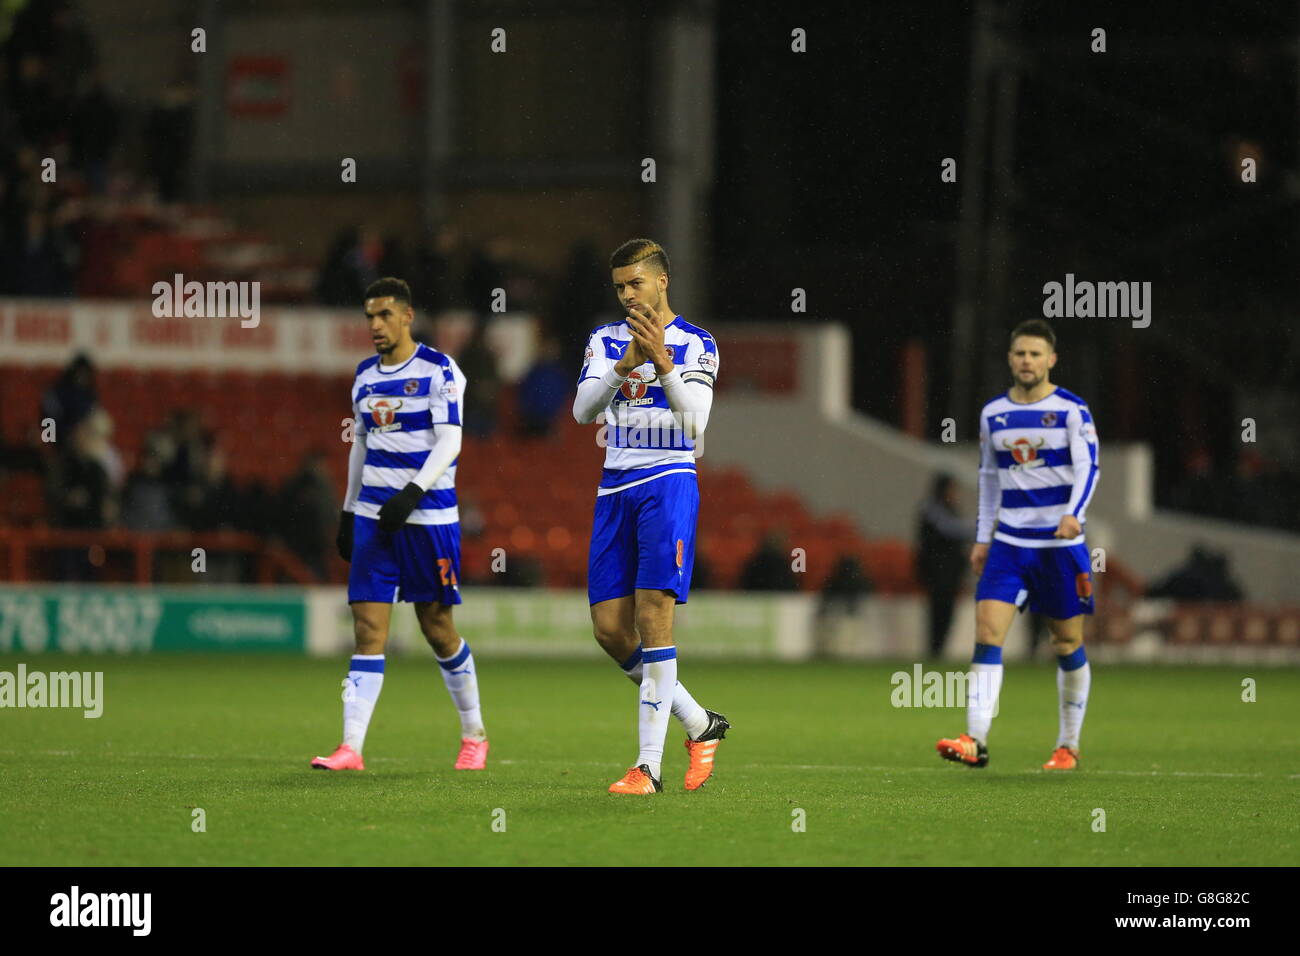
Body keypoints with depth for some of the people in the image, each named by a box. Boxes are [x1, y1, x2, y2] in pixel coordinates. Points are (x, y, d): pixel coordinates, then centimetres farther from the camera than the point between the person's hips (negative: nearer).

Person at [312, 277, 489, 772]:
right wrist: (348, 512, 20)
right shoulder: (365, 375, 12)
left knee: (437, 627, 3)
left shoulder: (439, 370, -7)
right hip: (374, 517, 5)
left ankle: (474, 734, 22)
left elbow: (449, 441, -14)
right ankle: (351, 748, -12)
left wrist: (412, 492, -25)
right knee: (368, 627, -5)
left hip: (428, 514, -5)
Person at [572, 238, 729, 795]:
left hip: (667, 484, -5)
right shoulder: (606, 341, 11)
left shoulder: (695, 344, -1)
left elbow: (695, 420, -15)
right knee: (609, 628, 1)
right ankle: (700, 725, 19)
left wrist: (662, 362, -28)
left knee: (653, 618, -15)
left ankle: (649, 765, -14)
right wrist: (623, 366, -21)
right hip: (615, 490, 5)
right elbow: (583, 411, -5)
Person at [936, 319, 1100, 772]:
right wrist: (983, 536, 17)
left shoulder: (1071, 410, -4)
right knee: (987, 629, -13)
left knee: (1068, 644, 5)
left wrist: (1073, 514, -29)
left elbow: (1088, 466, -12)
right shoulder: (993, 413, 9)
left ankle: (1069, 746, 19)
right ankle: (976, 742, -21)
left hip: (1061, 543, -3)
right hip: (1009, 542, 3)